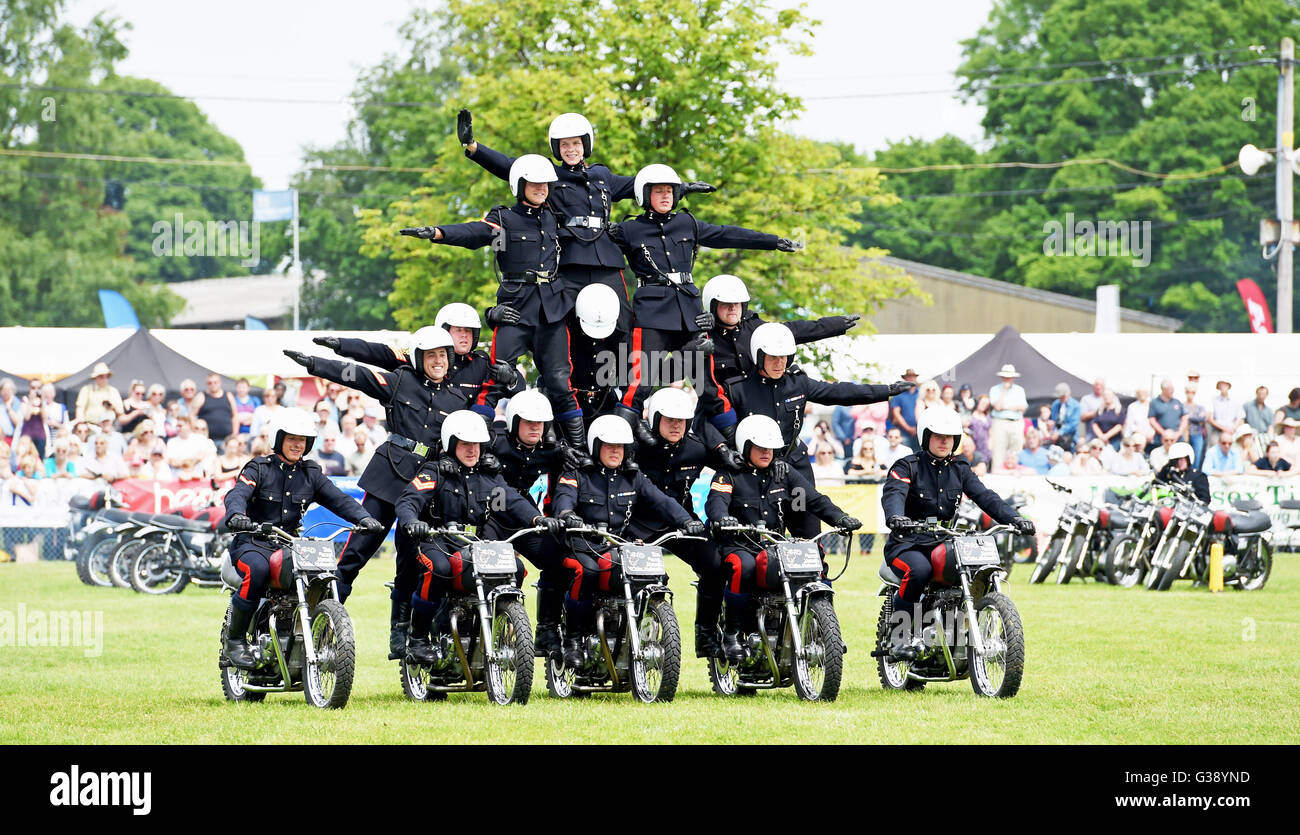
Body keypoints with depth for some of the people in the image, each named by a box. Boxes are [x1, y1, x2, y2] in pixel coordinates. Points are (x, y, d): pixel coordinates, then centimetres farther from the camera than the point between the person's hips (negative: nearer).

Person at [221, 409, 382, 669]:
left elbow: (337, 499, 4)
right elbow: (237, 494, -18)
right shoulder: (259, 469, 0)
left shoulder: (311, 474, 14)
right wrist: (236, 516, -42)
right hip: (253, 543, -5)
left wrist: (363, 518, -16)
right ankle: (234, 640, -23)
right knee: (258, 570, -37)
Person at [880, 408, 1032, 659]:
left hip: (945, 543, 5)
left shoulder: (959, 469, 13)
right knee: (919, 570, -37)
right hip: (908, 544, -5)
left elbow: (984, 496, 1)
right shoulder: (908, 467, -3)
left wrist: (1013, 519, -17)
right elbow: (893, 494, -22)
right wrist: (895, 517, -47)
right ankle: (900, 636, -21)